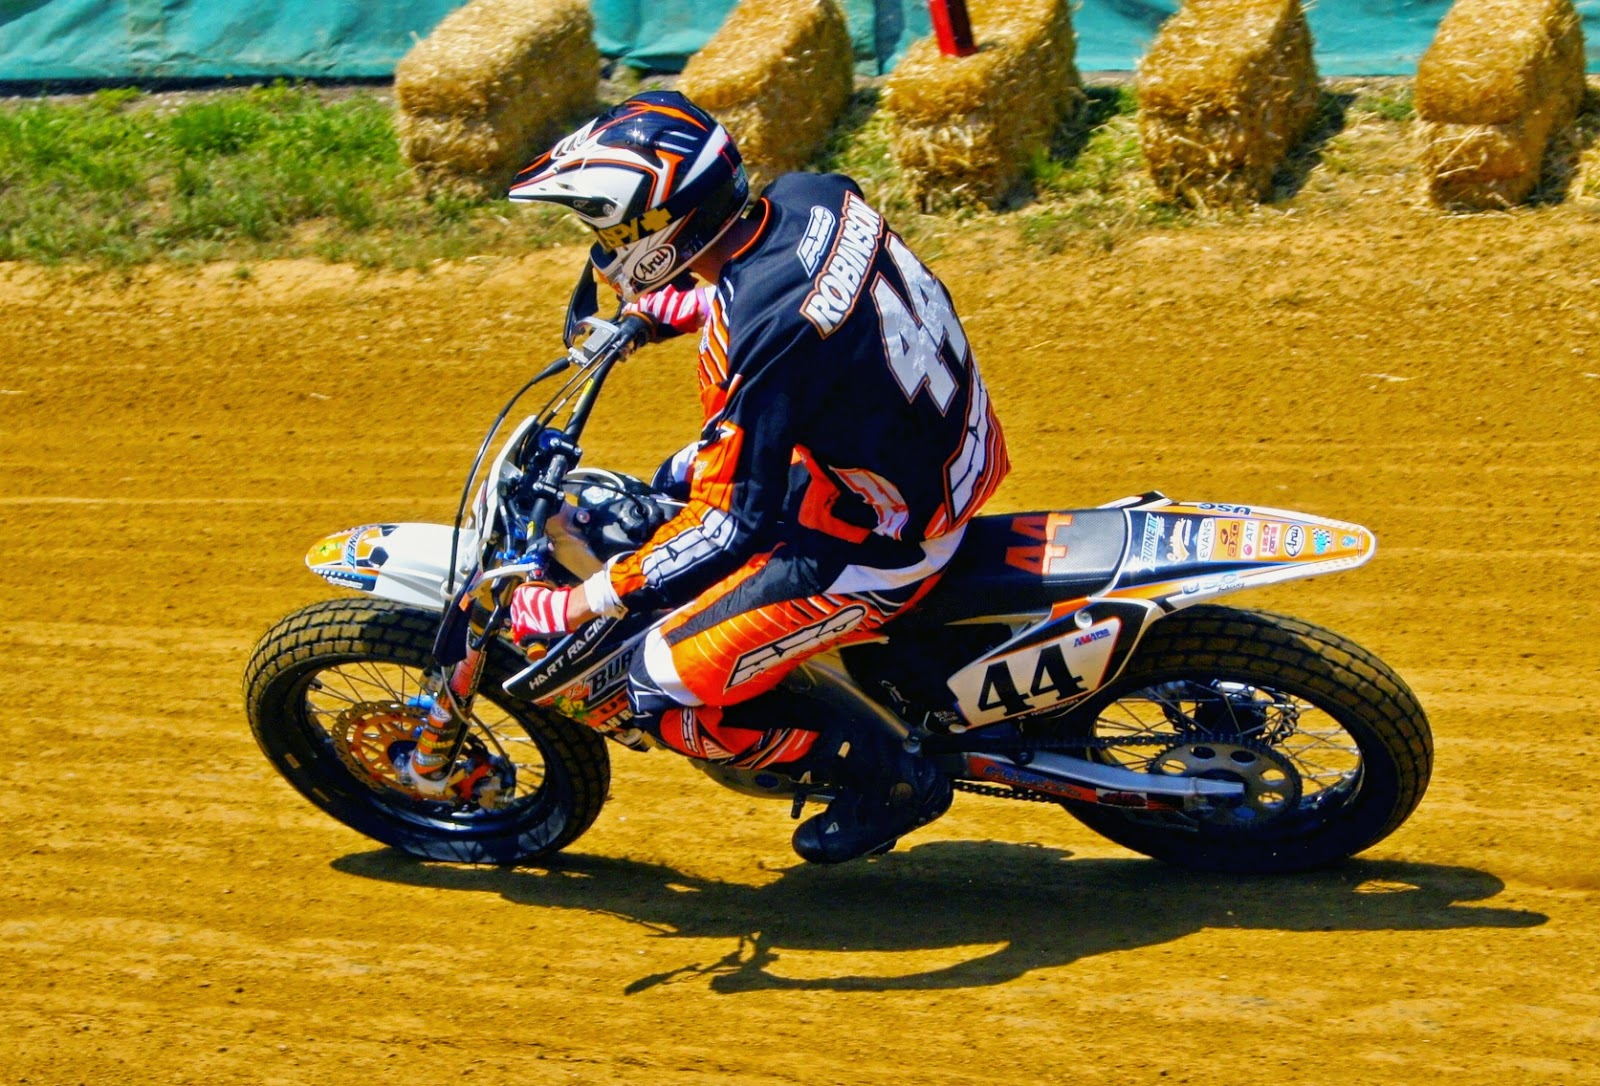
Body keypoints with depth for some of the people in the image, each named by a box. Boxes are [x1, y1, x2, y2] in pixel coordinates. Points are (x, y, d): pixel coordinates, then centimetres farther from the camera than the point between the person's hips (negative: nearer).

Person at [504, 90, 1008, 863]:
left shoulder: (766, 341, -32)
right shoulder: (811, 197, -9)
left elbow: (740, 526, -26)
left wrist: (583, 603, -19)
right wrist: (669, 308, 20)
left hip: (887, 541, -9)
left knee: (661, 693, -7)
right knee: (682, 480, 28)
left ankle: (889, 777, 4)